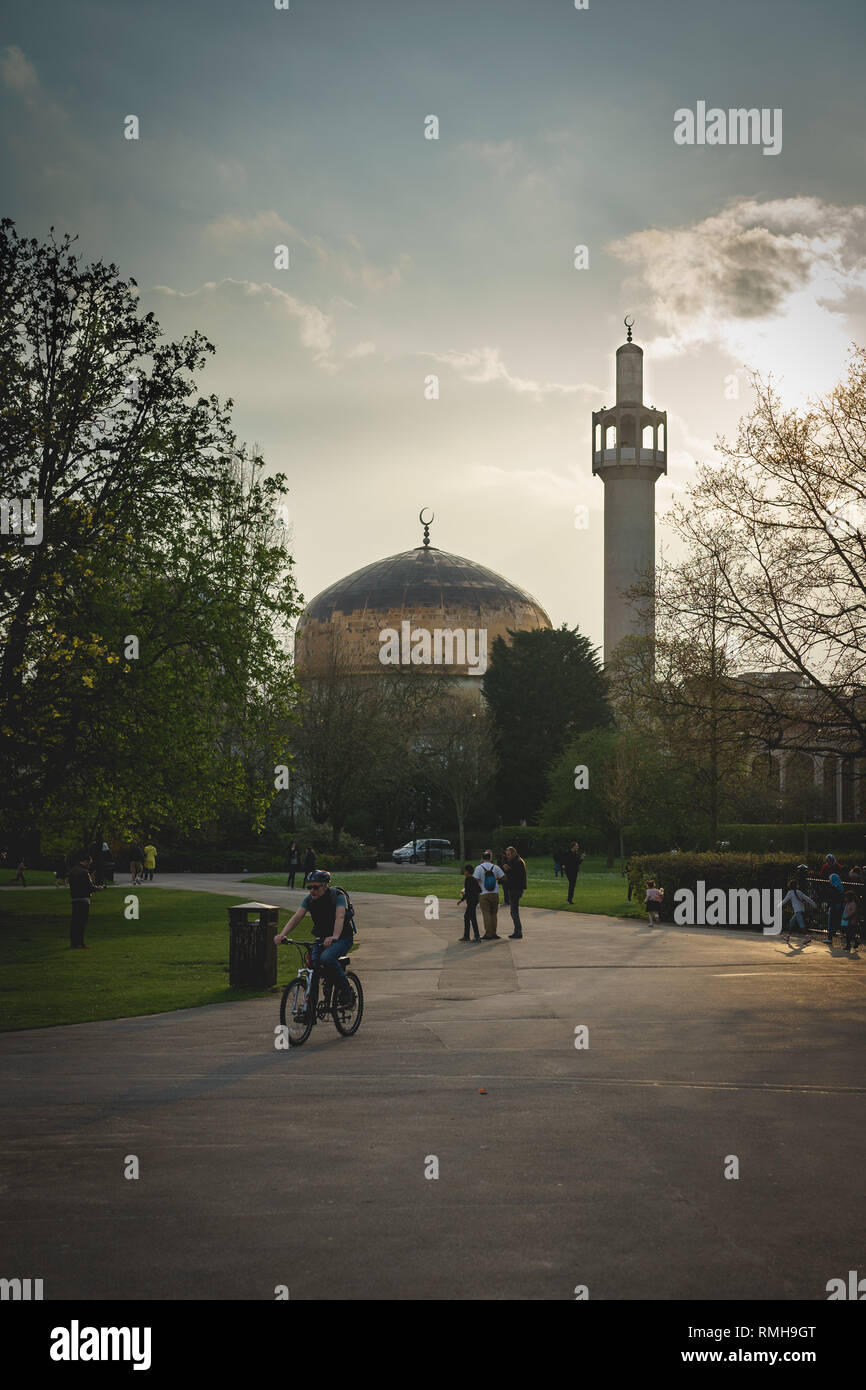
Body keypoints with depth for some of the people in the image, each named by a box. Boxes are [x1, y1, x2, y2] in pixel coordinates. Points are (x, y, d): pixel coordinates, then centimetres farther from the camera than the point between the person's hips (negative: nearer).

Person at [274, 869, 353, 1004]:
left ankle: (347, 991, -16)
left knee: (326, 958, -33)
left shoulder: (337, 896, -19)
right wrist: (282, 934, -33)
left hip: (342, 938, -5)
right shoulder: (309, 899, -4)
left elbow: (340, 917, -36)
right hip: (321, 939, 5)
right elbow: (296, 917, -16)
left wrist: (334, 937, -54)